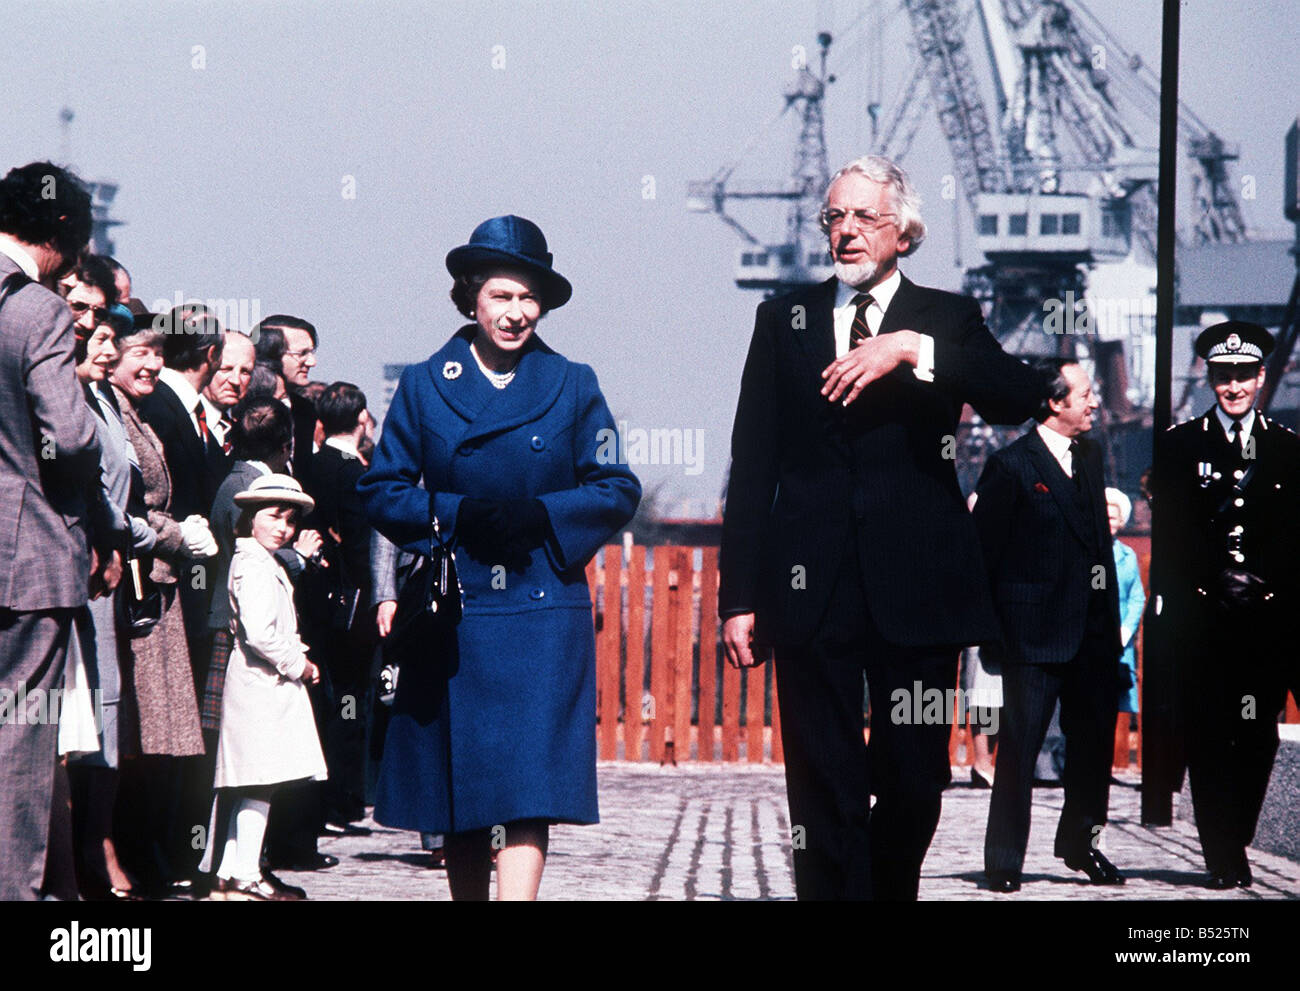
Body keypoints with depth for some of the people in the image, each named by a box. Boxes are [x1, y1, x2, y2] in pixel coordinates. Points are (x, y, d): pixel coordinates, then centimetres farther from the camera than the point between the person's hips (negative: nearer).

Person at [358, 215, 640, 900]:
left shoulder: (572, 386, 7)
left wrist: (539, 516, -11)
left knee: (529, 790, -12)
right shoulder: (425, 386, 8)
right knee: (457, 798, 7)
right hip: (451, 615, 1)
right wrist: (458, 514, -11)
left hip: (542, 617, -1)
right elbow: (381, 492, 6)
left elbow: (616, 491, 6)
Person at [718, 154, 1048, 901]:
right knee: (825, 790, -3)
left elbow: (1019, 398, -10)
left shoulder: (947, 320, 9)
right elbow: (753, 468, 9)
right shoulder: (784, 321, 13)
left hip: (916, 587, 0)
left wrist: (911, 350, -21)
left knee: (914, 782, 5)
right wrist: (740, 594, 2)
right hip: (814, 589, 0)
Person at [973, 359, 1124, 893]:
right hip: (1033, 630, -7)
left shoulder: (1090, 456, 13)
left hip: (1091, 629, 7)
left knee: (1094, 741, 12)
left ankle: (1080, 842, 28)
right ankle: (1004, 861, 4)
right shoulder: (1011, 464, -8)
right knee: (1020, 746, -3)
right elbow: (984, 550, -6)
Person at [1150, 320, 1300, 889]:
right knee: (1207, 737, -6)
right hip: (1200, 616, -1)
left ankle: (1233, 847, 12)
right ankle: (1223, 858, -3)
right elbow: (1173, 533, 2)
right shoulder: (1178, 447, 9)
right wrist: (1217, 580, -8)